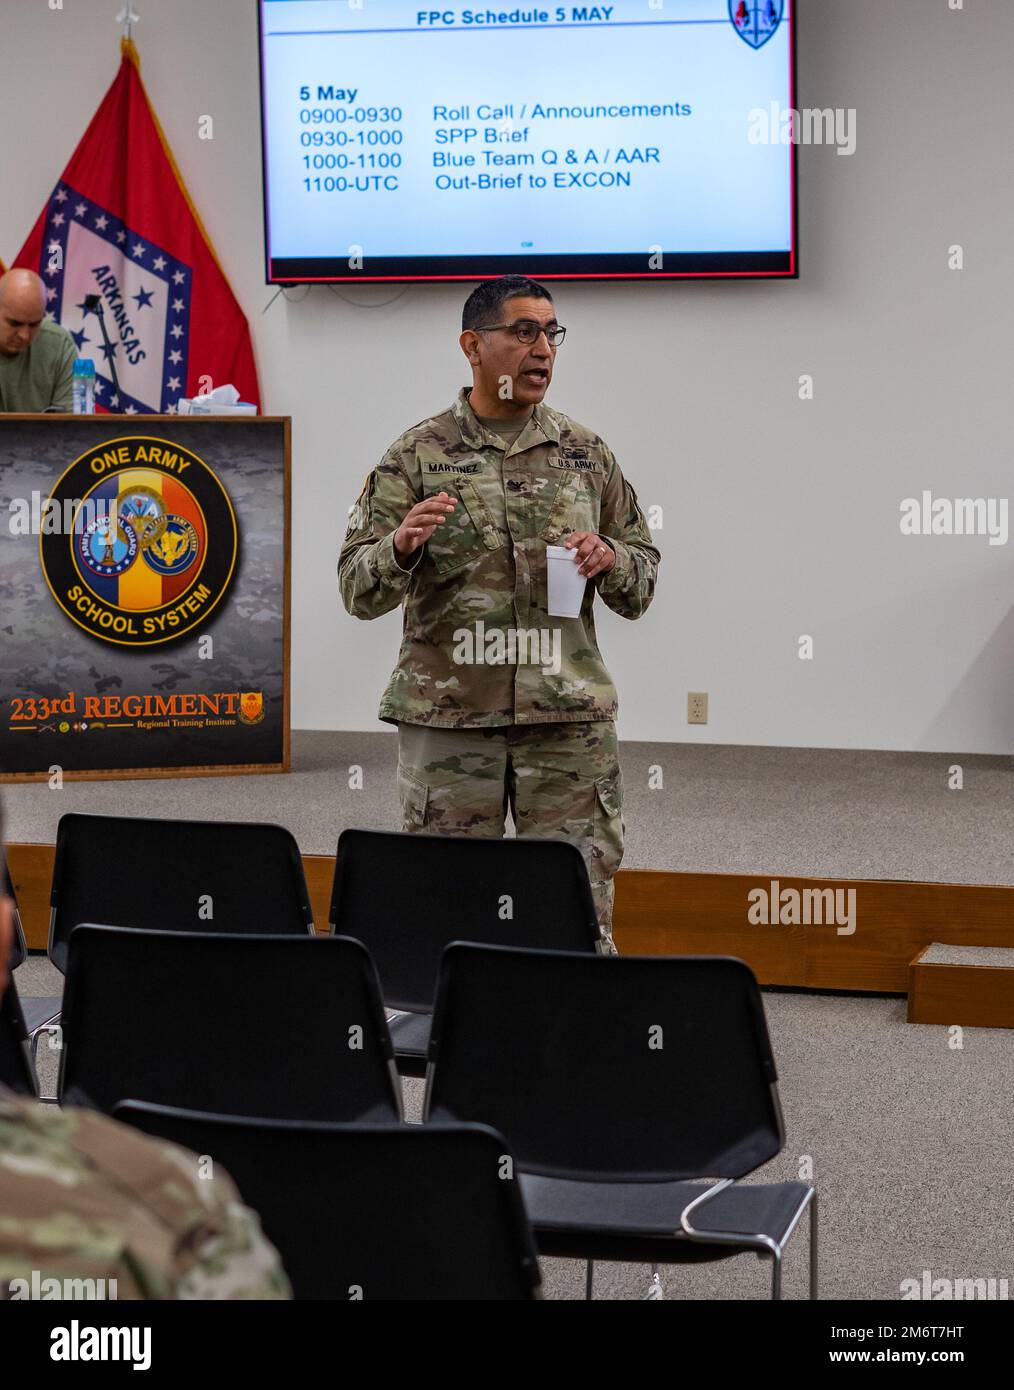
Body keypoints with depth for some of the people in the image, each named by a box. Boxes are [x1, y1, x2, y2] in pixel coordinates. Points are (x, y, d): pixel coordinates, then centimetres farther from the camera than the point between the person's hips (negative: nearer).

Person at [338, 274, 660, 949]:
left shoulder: (586, 455, 10)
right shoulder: (418, 454, 3)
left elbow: (643, 583, 14)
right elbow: (358, 590, 0)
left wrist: (610, 559, -7)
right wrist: (402, 545, -20)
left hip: (570, 718, 2)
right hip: (447, 717, -1)